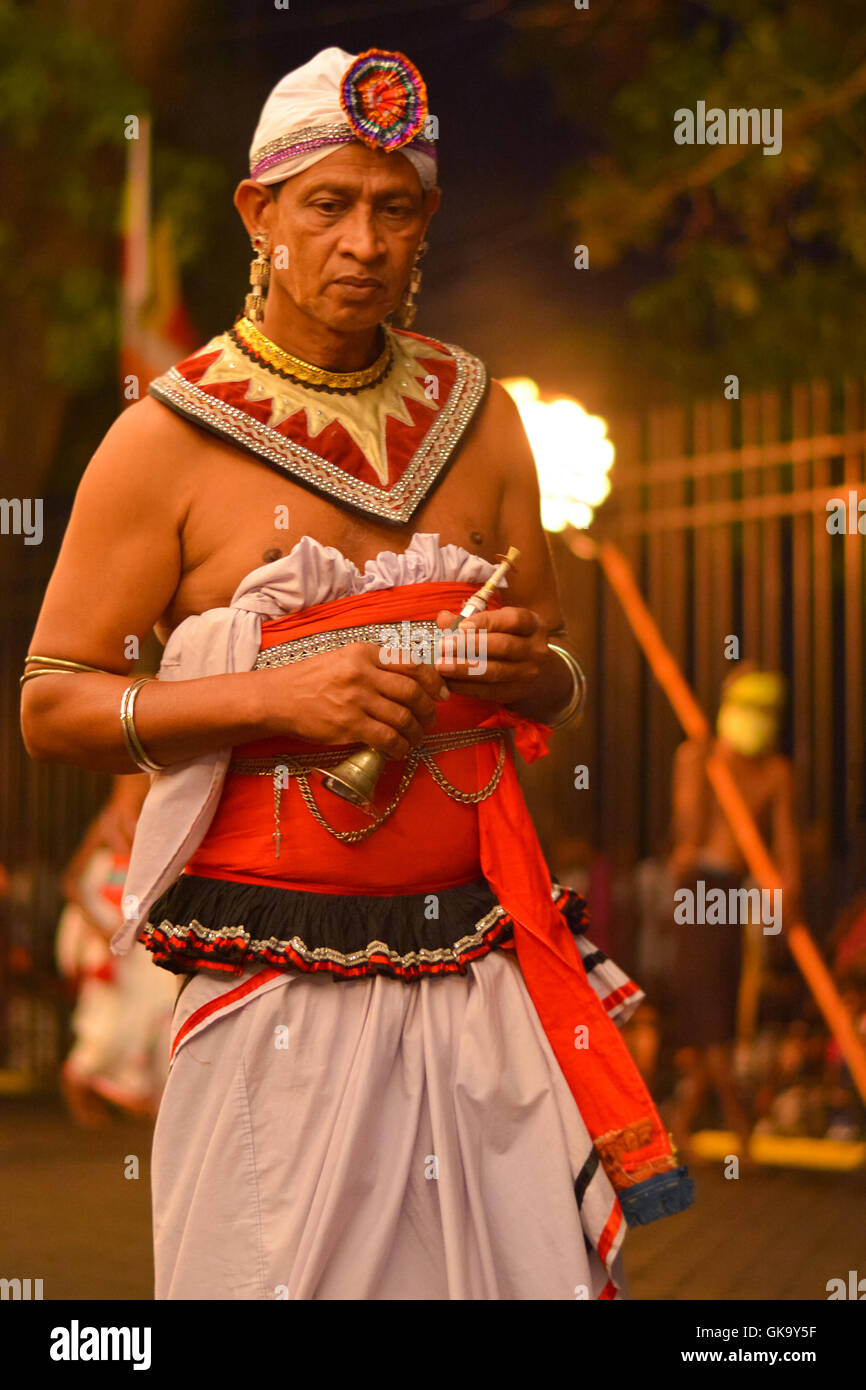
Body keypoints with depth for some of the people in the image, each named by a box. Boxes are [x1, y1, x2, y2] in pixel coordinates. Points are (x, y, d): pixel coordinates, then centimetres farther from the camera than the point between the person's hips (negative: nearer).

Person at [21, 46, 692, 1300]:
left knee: (533, 1266, 1)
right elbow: (51, 707, -5)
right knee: (272, 1278, -2)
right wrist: (278, 694, -17)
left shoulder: (476, 416, 10)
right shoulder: (168, 440, -3)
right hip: (276, 992, -3)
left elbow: (559, 683, 19)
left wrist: (526, 667, -6)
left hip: (479, 971, 4)